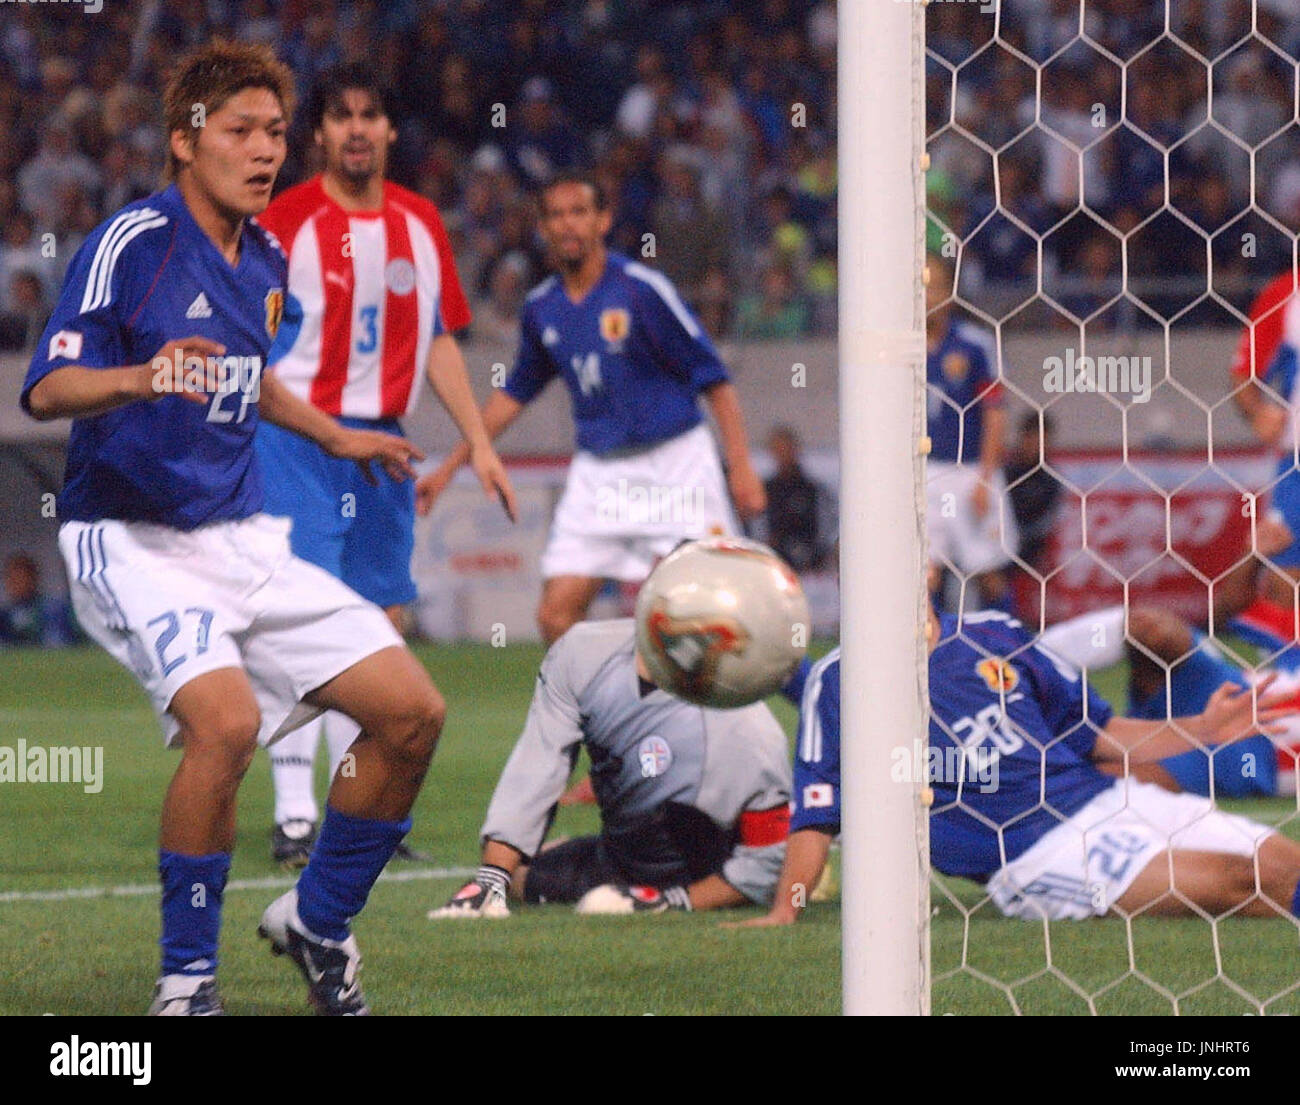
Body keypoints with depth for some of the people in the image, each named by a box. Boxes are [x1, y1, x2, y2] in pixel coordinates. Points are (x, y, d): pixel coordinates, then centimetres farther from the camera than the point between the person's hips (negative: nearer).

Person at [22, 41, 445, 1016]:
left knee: (411, 710, -3)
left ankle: (318, 920, 17)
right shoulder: (134, 242, -12)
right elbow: (47, 389, -20)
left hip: (245, 540, 7)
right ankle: (185, 975, -14)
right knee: (225, 718, -31)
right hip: (133, 542, -7)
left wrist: (333, 436, 37)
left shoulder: (266, 260, 11)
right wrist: (143, 379, -38)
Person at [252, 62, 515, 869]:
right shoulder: (286, 221, -6)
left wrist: (479, 443, 14)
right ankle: (294, 815, -14)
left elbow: (440, 340, 18)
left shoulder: (420, 224, 11)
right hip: (297, 433, -6)